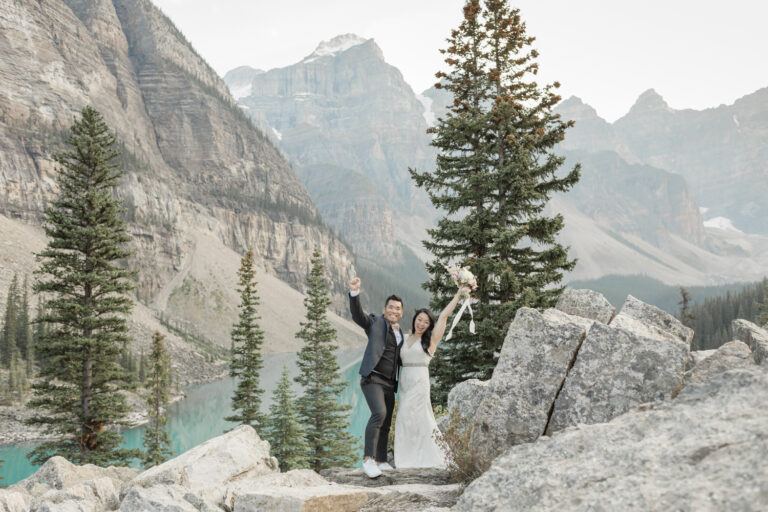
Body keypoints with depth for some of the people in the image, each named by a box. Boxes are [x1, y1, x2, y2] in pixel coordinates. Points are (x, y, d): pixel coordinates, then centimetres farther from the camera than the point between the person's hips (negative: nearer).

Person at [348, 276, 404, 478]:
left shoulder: (400, 333, 20)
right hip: (373, 379, -7)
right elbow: (358, 314, -16)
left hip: (389, 384, 8)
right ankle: (368, 458, -26)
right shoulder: (376, 322, 2)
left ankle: (381, 461, 20)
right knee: (379, 413, -25)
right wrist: (354, 293, -31)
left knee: (386, 423, 10)